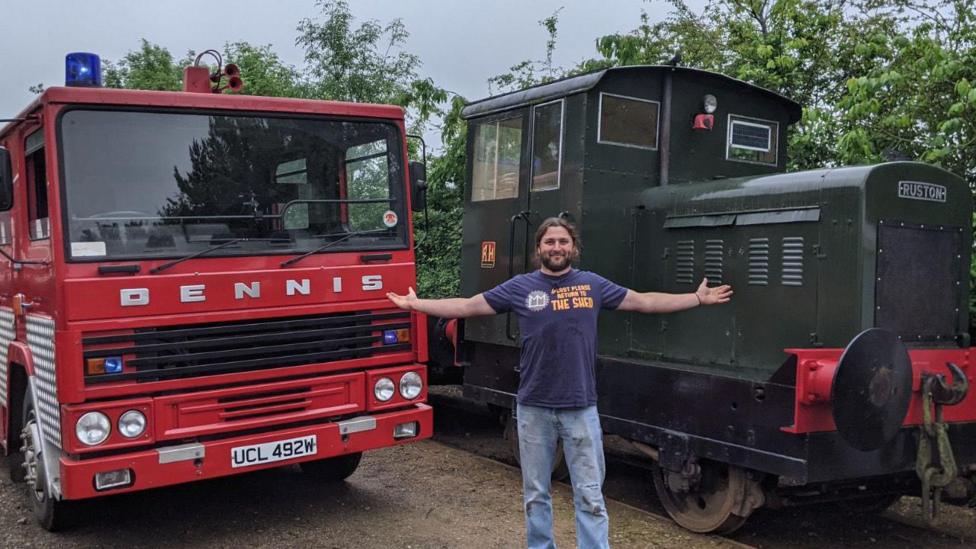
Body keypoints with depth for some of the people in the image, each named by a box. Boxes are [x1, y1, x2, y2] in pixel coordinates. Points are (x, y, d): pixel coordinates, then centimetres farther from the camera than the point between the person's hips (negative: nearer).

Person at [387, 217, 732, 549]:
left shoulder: (593, 285, 4)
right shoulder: (520, 287, 1)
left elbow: (644, 302, 10)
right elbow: (466, 307, 4)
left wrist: (698, 298, 8)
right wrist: (415, 304, 3)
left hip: (581, 408, 0)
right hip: (533, 408, 0)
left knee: (590, 495, 4)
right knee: (535, 493, 13)